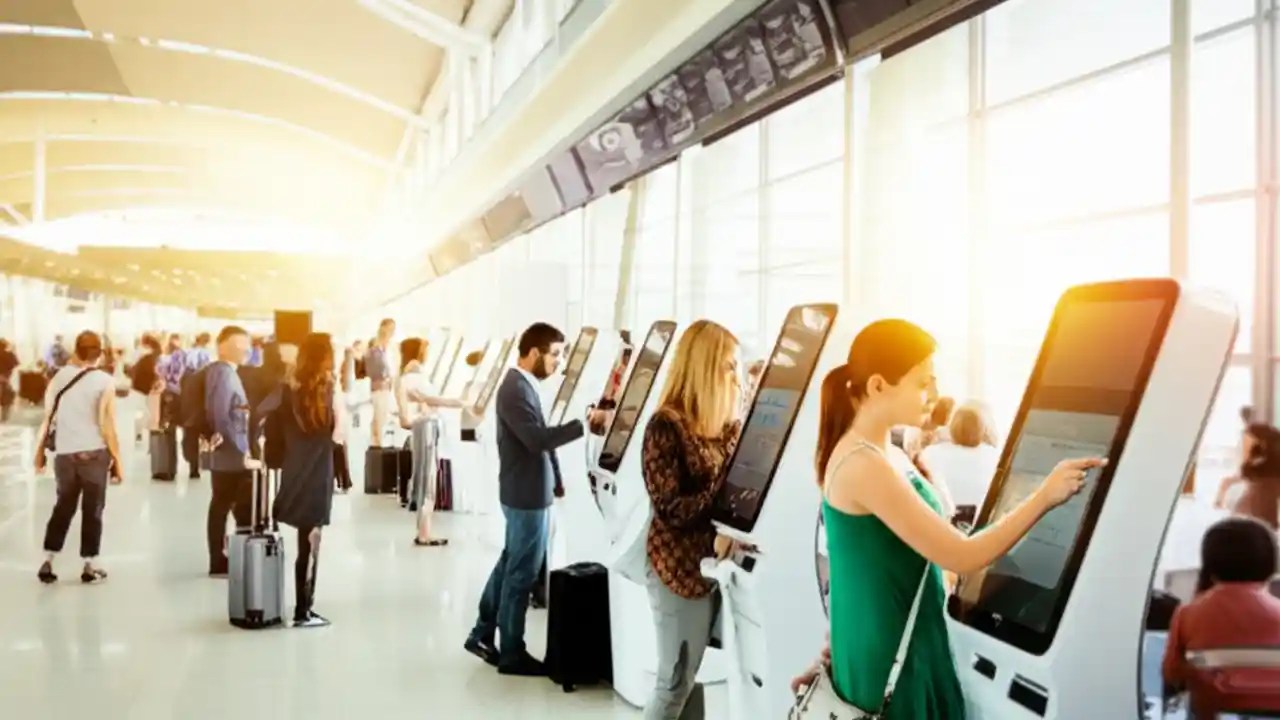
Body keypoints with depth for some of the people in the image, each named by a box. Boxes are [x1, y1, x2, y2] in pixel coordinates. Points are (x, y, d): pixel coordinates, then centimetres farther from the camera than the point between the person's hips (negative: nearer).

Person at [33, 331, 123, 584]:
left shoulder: (59, 377, 3)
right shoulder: (104, 381, -8)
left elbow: (47, 418, 5)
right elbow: (107, 426, -10)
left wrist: (39, 451, 14)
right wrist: (117, 459, -4)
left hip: (64, 454, 3)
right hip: (94, 453, -3)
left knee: (63, 507, 17)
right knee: (92, 510, 7)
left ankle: (47, 563, 14)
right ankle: (90, 566, 11)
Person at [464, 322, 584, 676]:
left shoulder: (523, 385, 11)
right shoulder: (516, 390, -20)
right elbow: (538, 439, -29)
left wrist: (555, 480, 16)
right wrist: (583, 424, -29)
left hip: (527, 490, 10)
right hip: (527, 494, -10)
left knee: (510, 564, 18)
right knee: (521, 573, 0)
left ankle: (482, 635, 29)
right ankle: (512, 654, 12)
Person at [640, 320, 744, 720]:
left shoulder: (729, 424, 8)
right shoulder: (666, 426, -14)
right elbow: (671, 509, -19)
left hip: (715, 562, 7)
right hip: (681, 567, -7)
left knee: (693, 674, 15)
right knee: (676, 680, 3)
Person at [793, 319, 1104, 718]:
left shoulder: (885, 455, 7)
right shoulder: (865, 466, -23)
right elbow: (961, 557, -24)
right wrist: (1044, 496, -20)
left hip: (904, 647, 9)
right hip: (888, 661, -9)